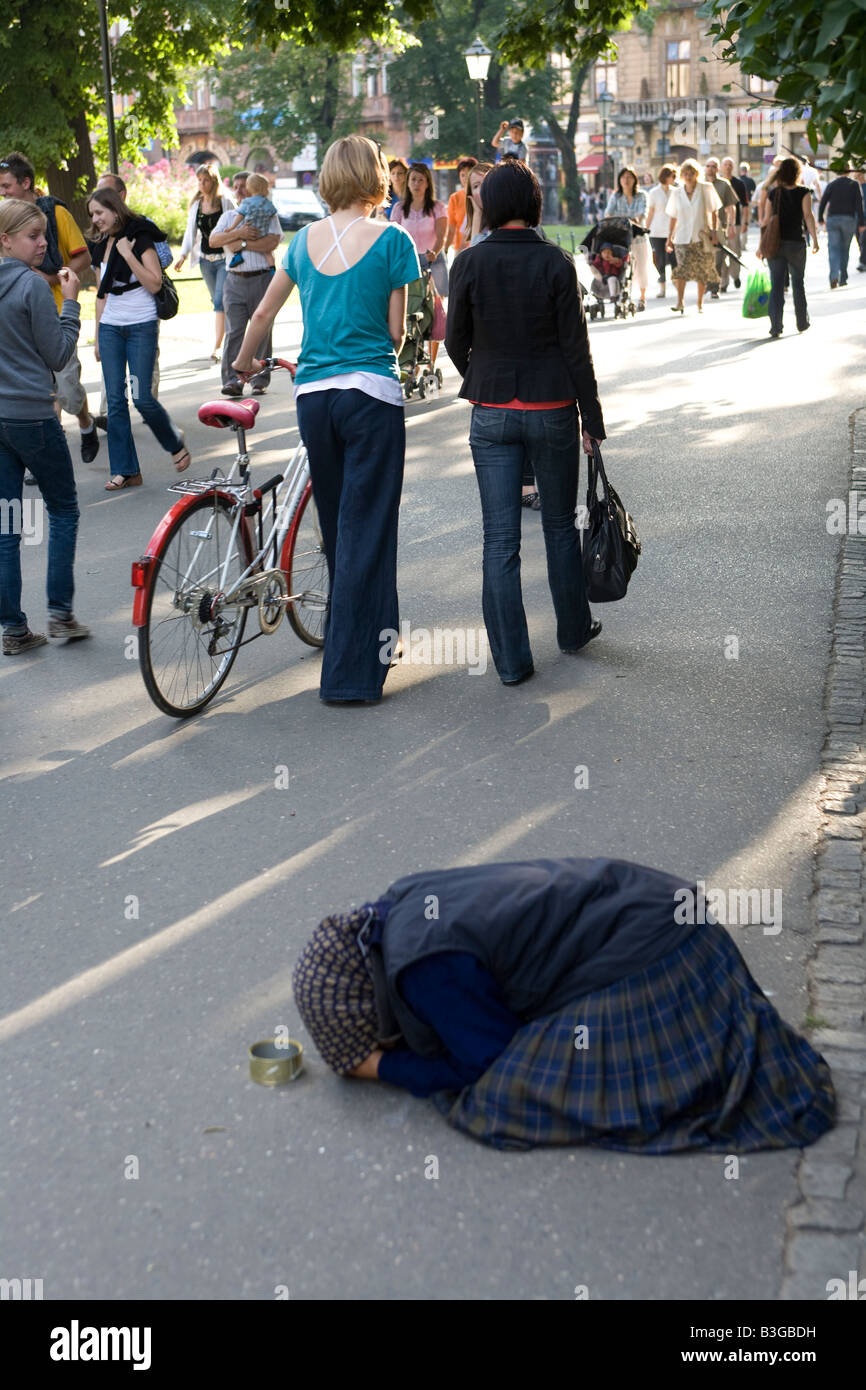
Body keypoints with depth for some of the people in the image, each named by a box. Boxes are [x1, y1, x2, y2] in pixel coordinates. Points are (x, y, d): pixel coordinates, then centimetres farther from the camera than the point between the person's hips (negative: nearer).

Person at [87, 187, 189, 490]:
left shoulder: (140, 238, -6)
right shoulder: (102, 246, 12)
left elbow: (154, 283, -14)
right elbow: (103, 294, 18)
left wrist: (128, 254, -19)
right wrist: (97, 337, 17)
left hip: (142, 326, -6)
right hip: (110, 328, 6)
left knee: (142, 397, -9)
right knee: (115, 400, 0)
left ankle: (176, 444, 18)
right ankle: (125, 471, 5)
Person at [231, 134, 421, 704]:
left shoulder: (306, 238, 8)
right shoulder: (391, 239, -5)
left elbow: (263, 314, 17)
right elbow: (397, 329, -2)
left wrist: (244, 362, 35)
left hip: (312, 394, 5)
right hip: (370, 391, -5)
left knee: (338, 526, 17)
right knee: (366, 530, -1)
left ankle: (367, 639, 33)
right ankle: (350, 673, 0)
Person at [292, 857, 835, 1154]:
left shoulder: (426, 967, -23)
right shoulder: (402, 905, 7)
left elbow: (493, 1062, -14)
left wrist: (387, 1066, -6)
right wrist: (392, 1049, 7)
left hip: (648, 961, -10)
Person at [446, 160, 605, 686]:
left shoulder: (469, 263, -5)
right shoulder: (556, 262, -8)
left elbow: (456, 342, 2)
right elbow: (576, 347, -7)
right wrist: (592, 420, 1)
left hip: (492, 413, 0)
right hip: (551, 410, 0)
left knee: (500, 539, 3)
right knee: (560, 524, 18)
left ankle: (512, 659, 4)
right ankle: (574, 628, 34)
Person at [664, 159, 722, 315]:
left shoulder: (706, 189, 0)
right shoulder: (676, 193, 6)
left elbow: (714, 212, 4)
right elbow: (673, 217, 12)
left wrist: (713, 231, -4)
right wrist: (670, 237, 8)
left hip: (702, 236, 0)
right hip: (682, 236, 0)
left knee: (702, 272, 4)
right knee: (682, 268, -18)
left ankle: (700, 304, 17)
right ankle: (680, 302, -21)